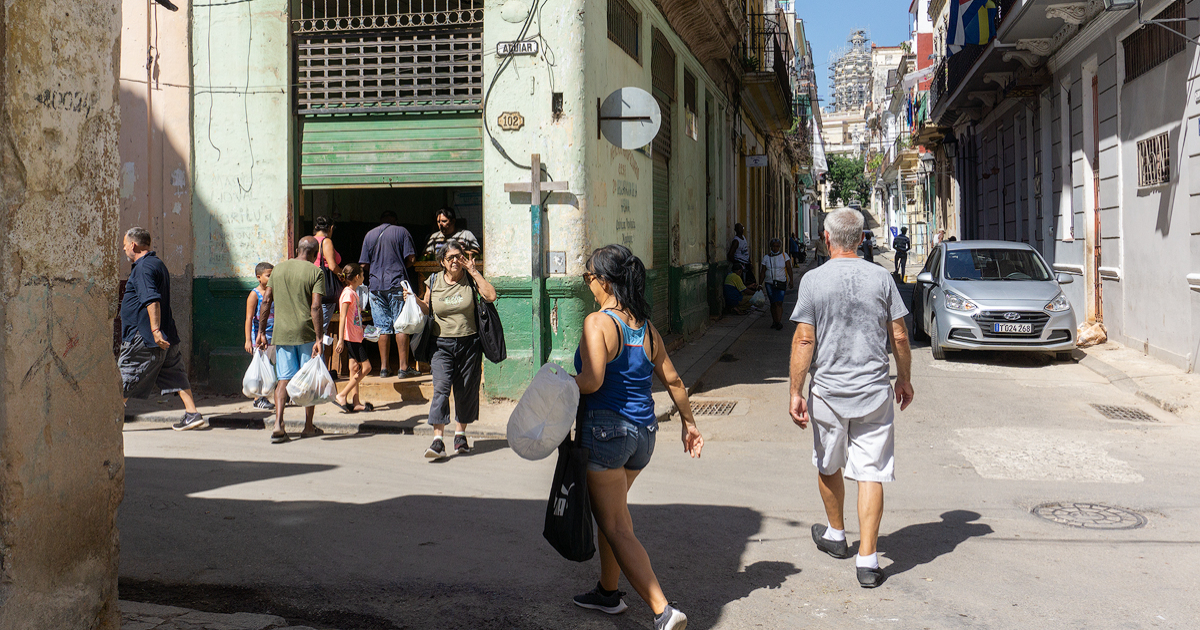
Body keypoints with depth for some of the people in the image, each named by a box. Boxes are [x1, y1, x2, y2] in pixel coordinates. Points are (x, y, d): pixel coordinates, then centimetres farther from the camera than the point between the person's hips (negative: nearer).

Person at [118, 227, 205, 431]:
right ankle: (193, 414, 2)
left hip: (143, 338, -9)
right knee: (174, 374, 7)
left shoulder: (143, 268, -14)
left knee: (124, 376, 2)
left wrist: (155, 330, -31)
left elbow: (152, 300, -25)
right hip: (166, 336, 9)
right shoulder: (158, 264, 18)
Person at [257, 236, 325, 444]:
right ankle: (308, 426, 18)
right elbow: (315, 307, -12)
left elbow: (266, 301, 7)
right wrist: (319, 339, -12)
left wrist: (261, 332, 12)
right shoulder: (315, 272, -4)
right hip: (306, 333, -3)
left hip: (282, 332, 3)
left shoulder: (278, 269, 10)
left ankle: (278, 425, -11)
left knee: (284, 379, 5)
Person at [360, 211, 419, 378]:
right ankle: (403, 367, -5)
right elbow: (411, 259, -4)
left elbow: (363, 265, 8)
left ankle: (384, 368, 7)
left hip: (376, 285, 3)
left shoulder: (369, 235, 10)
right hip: (398, 283, -3)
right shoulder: (401, 232, 3)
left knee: (383, 328, 6)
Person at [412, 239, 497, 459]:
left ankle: (460, 435, 26)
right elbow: (427, 311, 15)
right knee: (441, 387, -14)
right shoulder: (433, 282, 6)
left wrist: (473, 271, -11)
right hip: (442, 344, 0)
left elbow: (491, 296, -14)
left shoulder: (470, 279, 2)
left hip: (469, 344, 0)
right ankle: (438, 441, -17)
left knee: (466, 390, 8)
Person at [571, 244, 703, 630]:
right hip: (643, 433, 8)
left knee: (617, 527, -1)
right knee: (611, 512, 25)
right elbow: (672, 380, 16)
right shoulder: (646, 328, 8)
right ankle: (608, 592, 38)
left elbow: (592, 381, -25)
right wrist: (689, 423, 27)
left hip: (606, 428, -8)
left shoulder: (598, 323, -14)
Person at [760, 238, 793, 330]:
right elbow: (763, 272, 9)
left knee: (779, 303, -13)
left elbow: (789, 269, 1)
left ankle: (779, 322, -14)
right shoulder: (766, 258, 7)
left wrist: (791, 281, -7)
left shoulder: (784, 256, 3)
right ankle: (774, 322, 13)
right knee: (773, 303, 4)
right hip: (769, 283, 2)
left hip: (781, 283, -2)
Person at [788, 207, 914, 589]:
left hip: (827, 391, -1)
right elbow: (899, 337, 2)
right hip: (874, 390, 1)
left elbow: (804, 340, -9)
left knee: (828, 467, 19)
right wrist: (905, 379, 16)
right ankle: (867, 560, 0)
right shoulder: (881, 278, -1)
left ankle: (836, 536, 37)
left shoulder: (813, 280, -6)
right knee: (871, 473, 2)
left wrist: (796, 392, -5)